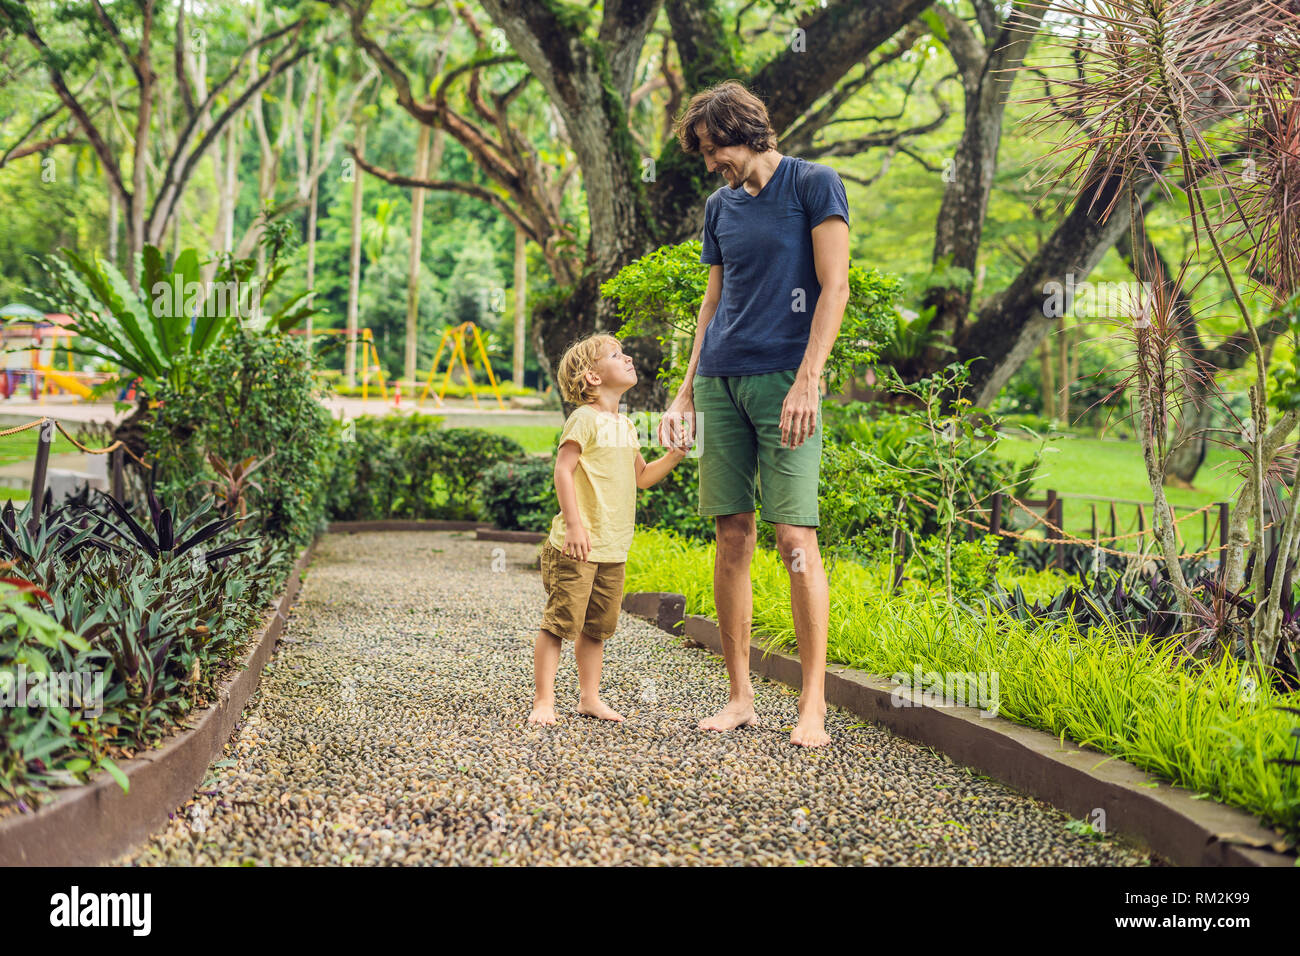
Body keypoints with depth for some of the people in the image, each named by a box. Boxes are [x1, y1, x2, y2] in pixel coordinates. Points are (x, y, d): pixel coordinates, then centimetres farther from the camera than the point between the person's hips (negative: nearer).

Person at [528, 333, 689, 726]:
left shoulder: (626, 425, 16)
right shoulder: (585, 419, -10)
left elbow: (641, 477, 26)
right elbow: (564, 470, -16)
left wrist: (673, 457, 10)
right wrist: (573, 523, -22)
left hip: (614, 548, 8)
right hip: (578, 545, -8)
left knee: (596, 626, 14)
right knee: (560, 622, -6)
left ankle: (590, 697, 24)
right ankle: (543, 700, 0)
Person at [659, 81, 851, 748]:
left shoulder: (814, 185, 1)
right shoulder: (720, 206, 18)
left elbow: (834, 287, -6)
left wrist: (807, 380, -15)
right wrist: (686, 391, 14)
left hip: (783, 378, -5)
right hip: (720, 381, 6)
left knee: (795, 538, -10)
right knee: (731, 538, 4)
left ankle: (813, 704, -4)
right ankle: (740, 696, 10)